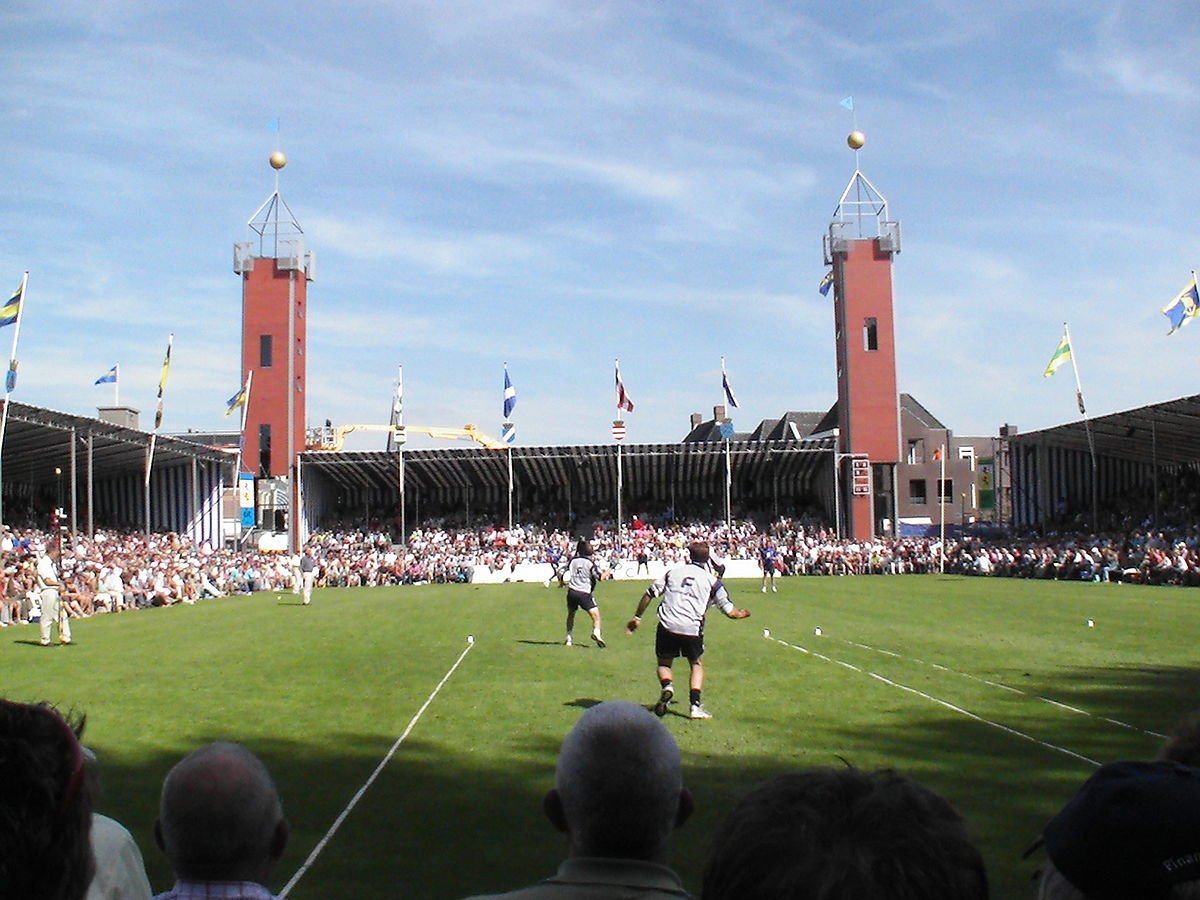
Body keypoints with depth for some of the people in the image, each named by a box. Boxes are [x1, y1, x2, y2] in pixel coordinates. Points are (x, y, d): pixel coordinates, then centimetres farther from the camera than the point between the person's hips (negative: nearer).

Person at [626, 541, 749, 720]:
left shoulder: (672, 572, 13)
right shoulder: (712, 580, 8)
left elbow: (649, 594, 12)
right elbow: (730, 611, 8)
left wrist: (637, 617, 22)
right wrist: (743, 613, 31)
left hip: (667, 625, 1)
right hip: (692, 629, -1)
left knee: (664, 663, 20)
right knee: (696, 664, 22)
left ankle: (667, 686, -12)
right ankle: (695, 705, 8)